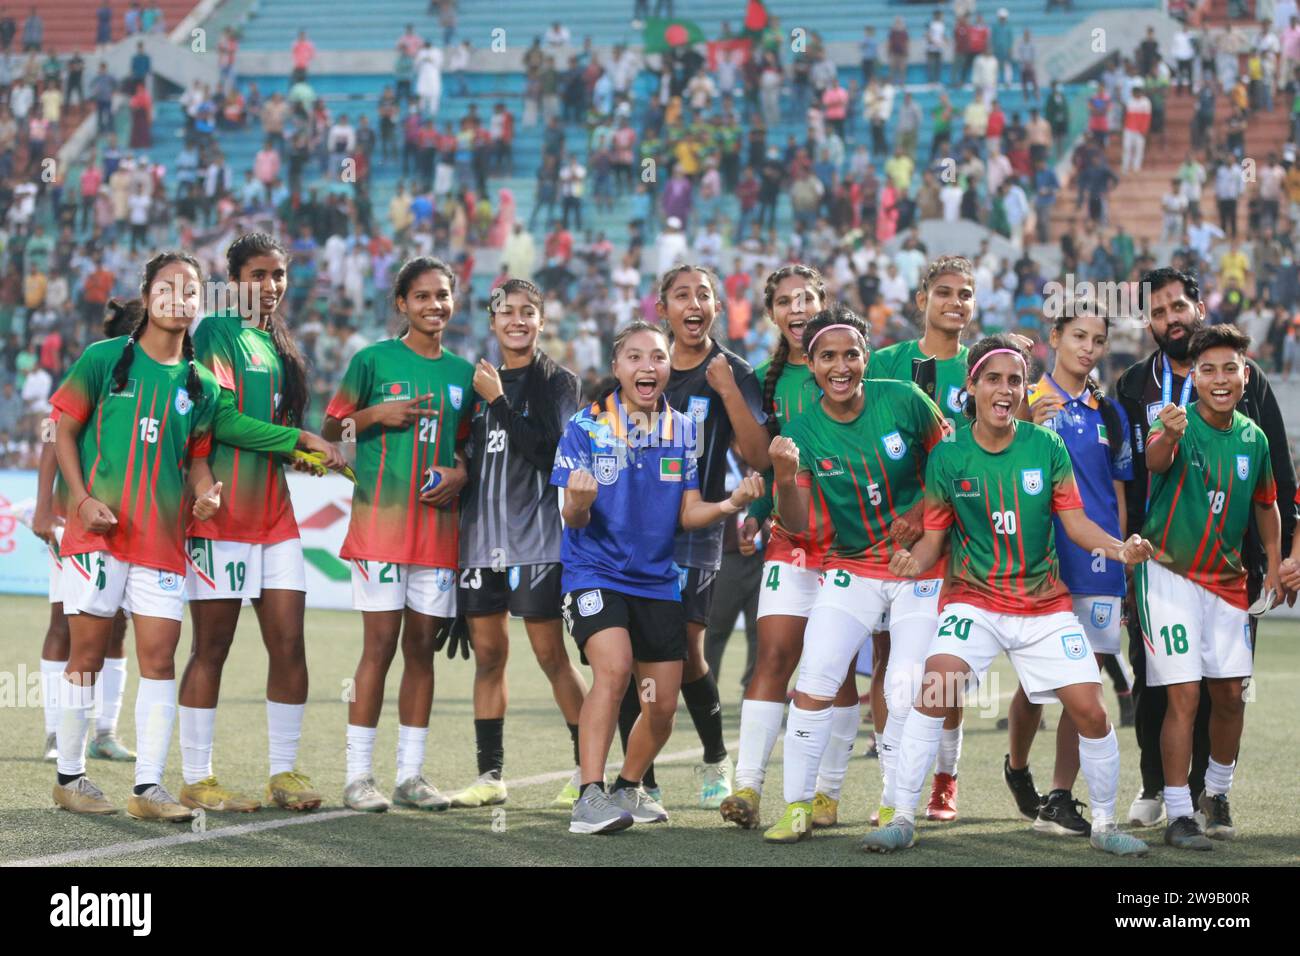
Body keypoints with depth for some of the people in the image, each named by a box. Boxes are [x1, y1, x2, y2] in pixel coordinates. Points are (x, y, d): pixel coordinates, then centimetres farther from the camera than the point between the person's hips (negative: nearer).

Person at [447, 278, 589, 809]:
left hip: (536, 539, -5)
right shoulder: (482, 382, 14)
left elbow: (546, 450, -15)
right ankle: (489, 775, 10)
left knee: (550, 653, -6)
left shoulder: (559, 382, -1)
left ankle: (587, 768, 0)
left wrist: (499, 401, -14)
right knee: (487, 651, 6)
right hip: (481, 536, 5)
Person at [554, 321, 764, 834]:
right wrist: (579, 501, -32)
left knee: (662, 707, 5)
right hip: (595, 573, -4)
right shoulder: (585, 427, -7)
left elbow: (689, 515, 4)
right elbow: (573, 519, -9)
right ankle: (590, 798, -28)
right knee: (614, 667, -28)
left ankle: (629, 788, 31)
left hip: (657, 580, 5)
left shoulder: (684, 430, 3)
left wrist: (730, 504, -16)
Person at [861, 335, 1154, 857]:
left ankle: (1104, 824, 17)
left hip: (1045, 603, 2)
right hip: (973, 597, -1)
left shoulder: (1047, 446, -4)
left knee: (1090, 711, -5)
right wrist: (915, 559, -22)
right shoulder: (947, 456, -6)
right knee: (935, 687, -25)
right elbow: (934, 536, 0)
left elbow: (1076, 521, -2)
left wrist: (1119, 548, -20)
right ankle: (902, 818, -15)